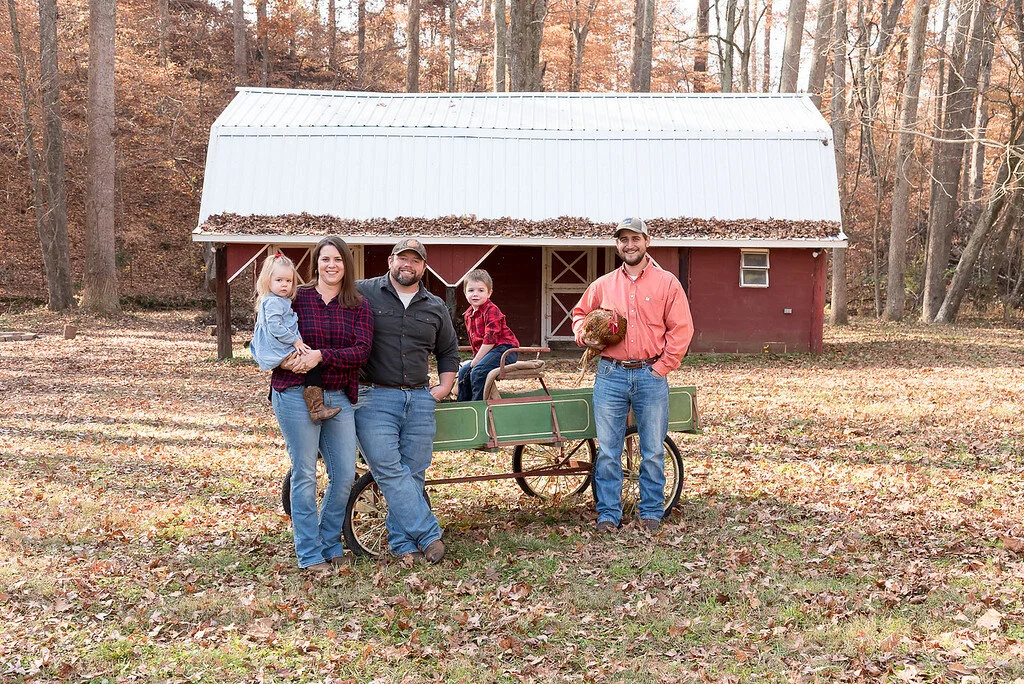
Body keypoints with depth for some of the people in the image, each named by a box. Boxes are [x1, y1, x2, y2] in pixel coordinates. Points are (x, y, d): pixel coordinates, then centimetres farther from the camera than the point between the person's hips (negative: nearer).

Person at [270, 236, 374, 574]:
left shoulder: (359, 306, 6)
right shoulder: (296, 299, 1)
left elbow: (362, 350, -7)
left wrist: (321, 356, -20)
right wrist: (286, 360, -19)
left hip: (339, 398, 3)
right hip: (296, 394, -3)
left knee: (345, 475, 5)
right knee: (305, 475, 0)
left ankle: (330, 544, 24)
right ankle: (310, 553, 10)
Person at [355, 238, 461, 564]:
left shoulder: (436, 307, 15)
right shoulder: (363, 293, 1)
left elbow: (449, 351, 27)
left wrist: (445, 385, 14)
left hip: (420, 400, 4)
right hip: (374, 398, -4)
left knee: (413, 474, 5)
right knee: (389, 471, -12)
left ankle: (403, 543, 14)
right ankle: (429, 536, -7)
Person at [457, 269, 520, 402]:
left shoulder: (491, 310, -16)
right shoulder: (468, 314, 11)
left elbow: (490, 340, -22)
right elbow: (474, 341, 20)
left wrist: (475, 362, -19)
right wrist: (475, 359, 7)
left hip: (505, 349, -10)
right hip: (486, 352, 10)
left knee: (478, 372, -26)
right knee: (464, 371, 10)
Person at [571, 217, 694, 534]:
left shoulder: (667, 283, 2)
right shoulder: (602, 285, 9)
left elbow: (681, 329, -1)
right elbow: (580, 313, 23)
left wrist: (662, 368, -7)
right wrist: (583, 335, 1)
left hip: (651, 376, -2)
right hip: (610, 375, 2)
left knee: (653, 451, 6)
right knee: (607, 451, 4)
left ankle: (651, 513, 19)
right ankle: (608, 514, 13)